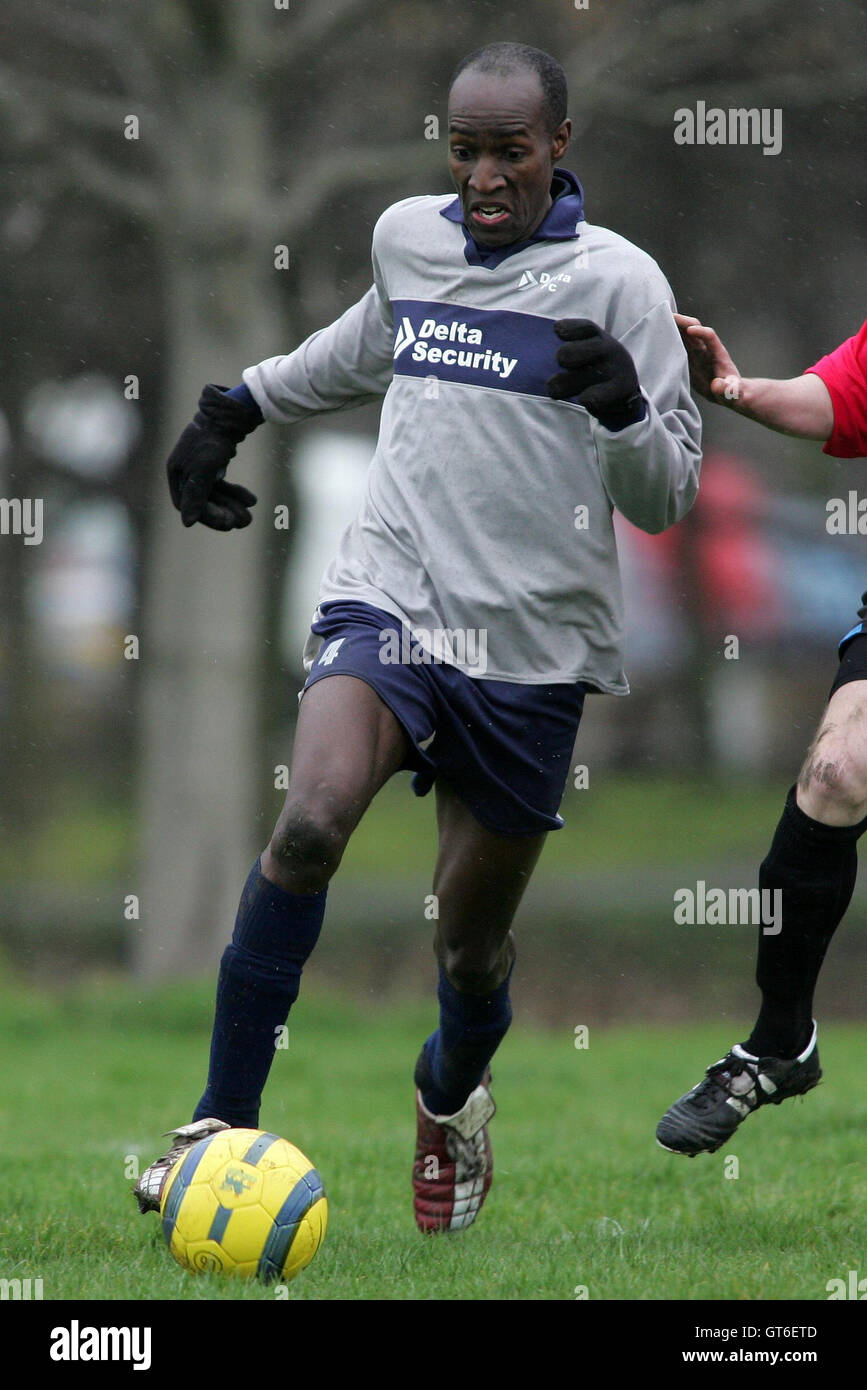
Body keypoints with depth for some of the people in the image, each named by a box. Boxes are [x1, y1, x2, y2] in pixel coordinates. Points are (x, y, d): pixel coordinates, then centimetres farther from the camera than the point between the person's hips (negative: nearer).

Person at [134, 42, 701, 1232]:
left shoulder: (615, 281, -4)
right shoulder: (405, 238, 7)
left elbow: (667, 499, -2)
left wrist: (623, 408, -22)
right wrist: (235, 406, 34)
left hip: (533, 647, -1)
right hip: (390, 598, 1)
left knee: (473, 941, 8)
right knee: (312, 820, -27)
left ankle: (450, 1104, 43)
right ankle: (224, 1128, -21)